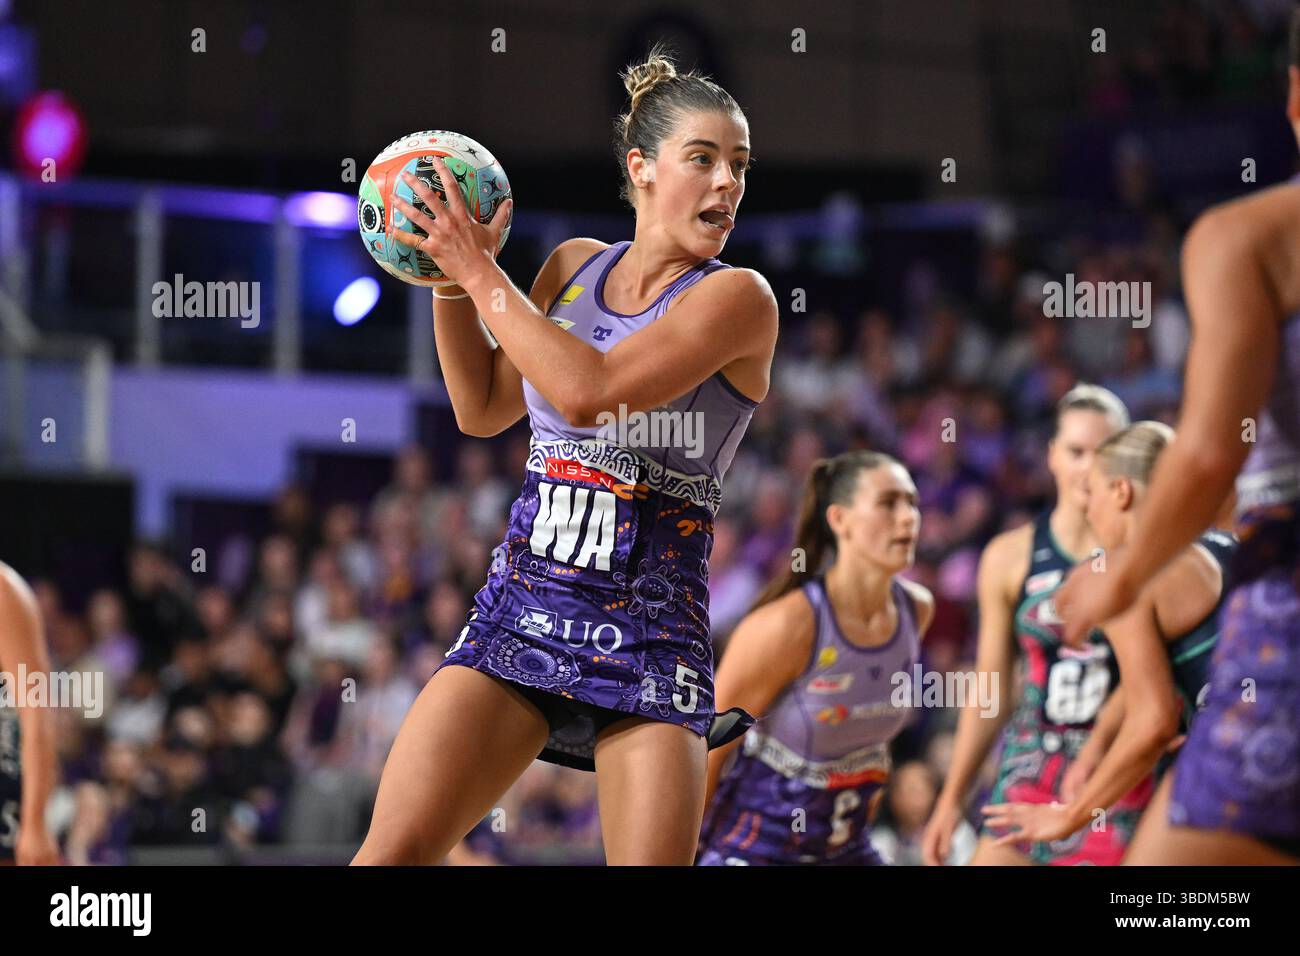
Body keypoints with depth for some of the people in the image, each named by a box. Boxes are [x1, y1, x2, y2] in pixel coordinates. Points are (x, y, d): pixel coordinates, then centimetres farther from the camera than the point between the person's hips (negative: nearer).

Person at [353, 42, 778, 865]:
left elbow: (587, 391, -19)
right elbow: (484, 409, 23)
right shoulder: (573, 267, 11)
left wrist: (480, 273, -11)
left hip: (652, 622, -4)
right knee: (393, 851, -10)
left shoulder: (738, 298, -6)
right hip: (523, 603, 4)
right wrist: (451, 277, 13)